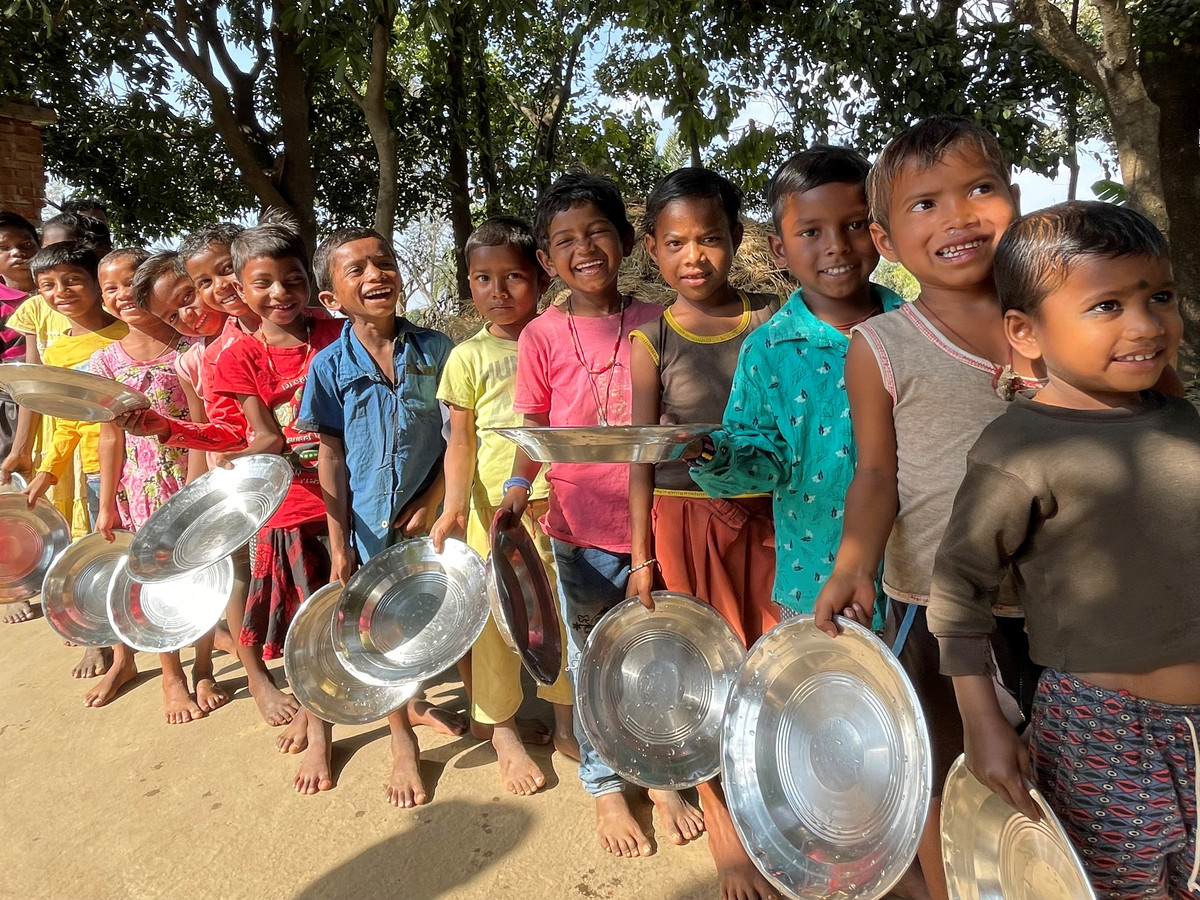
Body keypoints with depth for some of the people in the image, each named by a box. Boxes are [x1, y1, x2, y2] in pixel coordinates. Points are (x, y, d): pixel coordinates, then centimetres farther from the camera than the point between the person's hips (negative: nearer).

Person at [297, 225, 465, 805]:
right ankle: (402, 739, 32)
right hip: (368, 523, -1)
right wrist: (339, 544, -4)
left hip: (426, 515, 1)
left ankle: (416, 702, 44)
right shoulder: (329, 368, -8)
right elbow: (330, 459, -4)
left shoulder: (434, 350, -7)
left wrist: (431, 502, -10)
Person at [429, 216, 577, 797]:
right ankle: (504, 734, 26)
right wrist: (453, 507, -16)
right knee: (497, 617, 6)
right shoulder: (469, 357, 1)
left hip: (558, 498, 2)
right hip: (495, 505, -2)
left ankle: (565, 726, 31)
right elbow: (461, 440, -3)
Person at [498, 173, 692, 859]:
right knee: (593, 660, 14)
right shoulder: (542, 337, -2)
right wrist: (518, 486, -17)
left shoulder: (657, 324, 0)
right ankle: (606, 788, 35)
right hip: (581, 527, 0)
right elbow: (535, 429, 1)